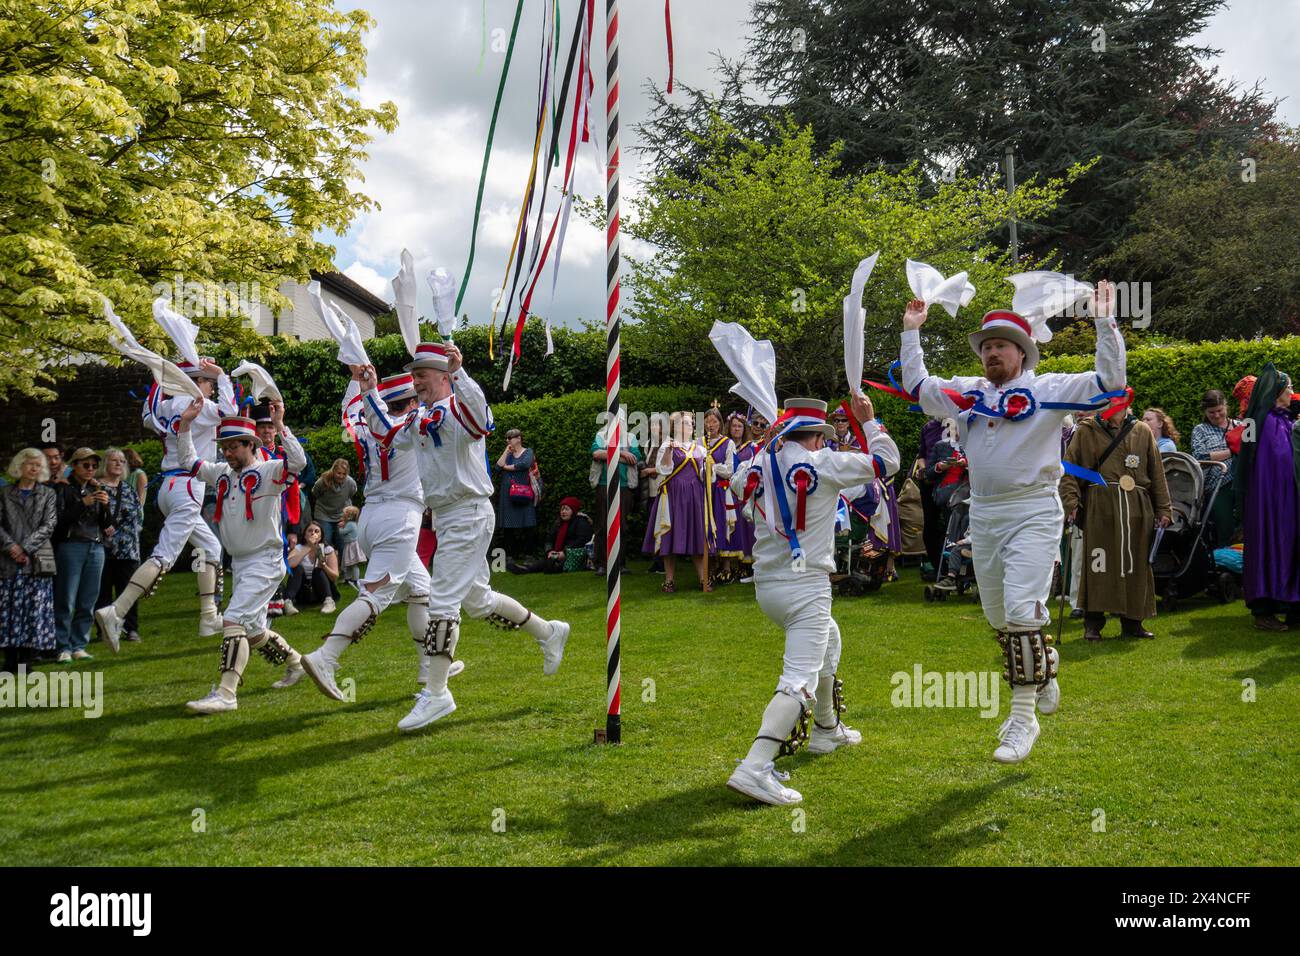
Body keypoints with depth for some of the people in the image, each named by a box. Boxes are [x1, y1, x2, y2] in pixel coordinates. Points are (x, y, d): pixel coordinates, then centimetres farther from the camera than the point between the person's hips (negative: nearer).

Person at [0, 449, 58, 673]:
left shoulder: (48, 494, 11)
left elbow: (49, 525, 1)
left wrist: (26, 547, -10)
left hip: (38, 560, -1)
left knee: (36, 610, -5)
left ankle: (27, 660, -1)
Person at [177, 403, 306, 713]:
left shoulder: (267, 471, -11)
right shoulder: (223, 473, 10)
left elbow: (297, 461, -29)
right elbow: (188, 461, 17)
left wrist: (279, 425, -33)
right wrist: (186, 423, 8)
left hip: (265, 561, -8)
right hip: (238, 563, 8)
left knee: (233, 620, -19)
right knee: (253, 630, 17)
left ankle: (226, 693, -21)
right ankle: (295, 662, 40)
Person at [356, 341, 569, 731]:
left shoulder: (457, 409, -14)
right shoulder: (420, 418, 15)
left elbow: (480, 422, -37)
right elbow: (388, 434, 29)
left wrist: (459, 373, -45)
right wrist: (370, 392, 21)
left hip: (469, 514, -10)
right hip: (446, 519, 10)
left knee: (443, 601, -9)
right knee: (477, 600, 18)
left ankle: (436, 694, -3)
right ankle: (548, 633, 35)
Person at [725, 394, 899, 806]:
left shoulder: (759, 464, 5)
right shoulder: (823, 463, -10)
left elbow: (737, 485, 29)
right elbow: (887, 461, 0)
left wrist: (769, 444, 30)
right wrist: (868, 420, 12)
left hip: (764, 585, 8)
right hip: (805, 587, -8)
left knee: (827, 638, 32)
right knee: (800, 680, -12)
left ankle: (826, 730, 44)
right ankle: (755, 767, -28)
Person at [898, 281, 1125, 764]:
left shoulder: (1049, 389, -2)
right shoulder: (967, 392, 12)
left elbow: (1109, 382, -10)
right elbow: (916, 384, 22)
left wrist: (1105, 324, -17)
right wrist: (911, 332, 17)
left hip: (1032, 513, -6)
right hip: (983, 515, 6)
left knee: (1022, 612, -16)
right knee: (1000, 618, 13)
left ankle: (1023, 718, -9)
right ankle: (1044, 673, 38)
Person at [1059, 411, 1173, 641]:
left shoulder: (1142, 431, 12)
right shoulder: (1086, 431, 6)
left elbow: (1156, 472, 13)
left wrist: (1164, 509, 10)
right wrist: (1071, 501, -10)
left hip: (1137, 508, 3)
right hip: (1099, 507, -3)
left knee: (1135, 562, 6)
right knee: (1099, 562, -5)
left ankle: (1132, 621, 16)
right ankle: (1093, 623, 2)